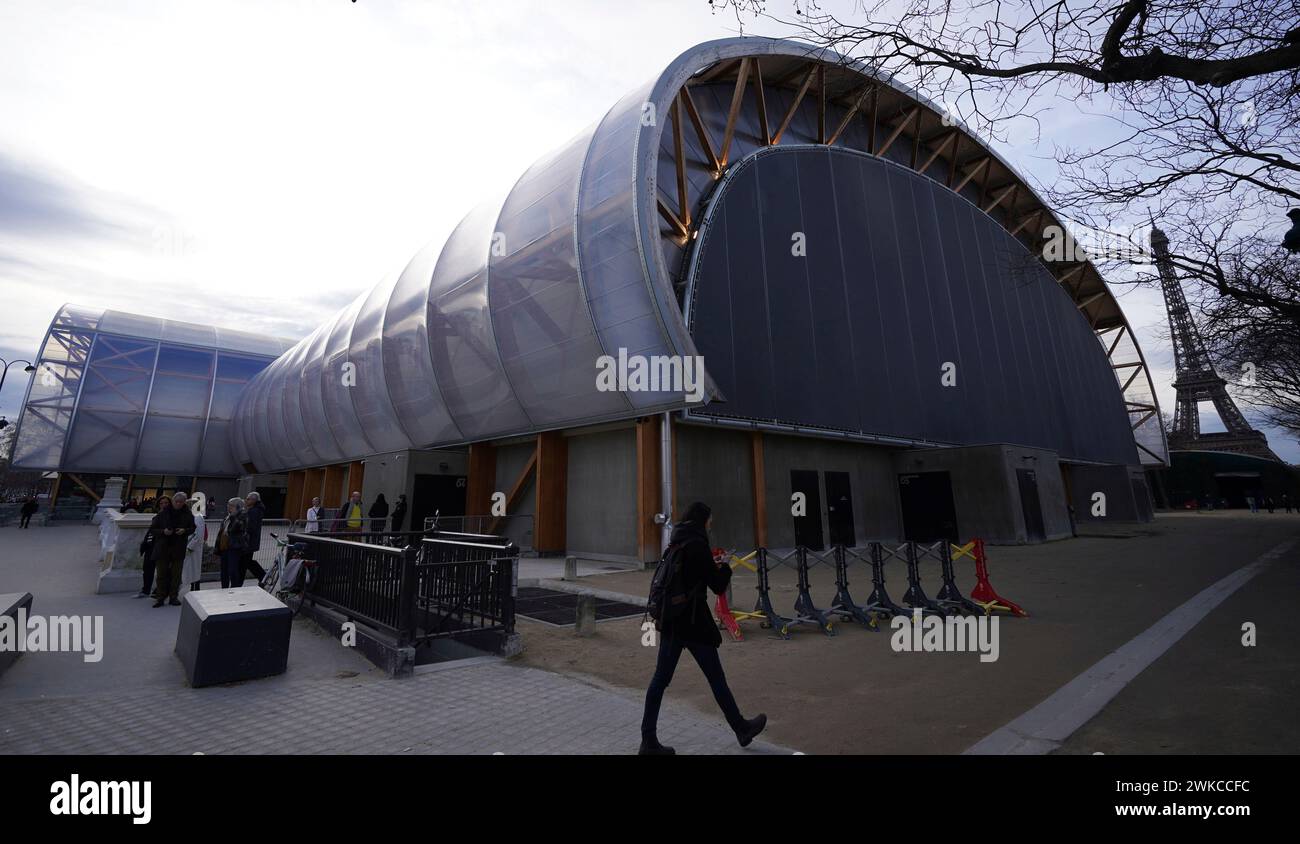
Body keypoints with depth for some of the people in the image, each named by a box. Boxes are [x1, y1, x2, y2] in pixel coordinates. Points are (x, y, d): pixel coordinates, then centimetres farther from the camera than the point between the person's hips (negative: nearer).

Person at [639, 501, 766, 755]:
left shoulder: (674, 545, 8)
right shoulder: (698, 545, -16)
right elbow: (718, 586, -12)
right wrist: (724, 567, 8)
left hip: (670, 621, 7)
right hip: (693, 622, -7)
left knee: (661, 678, 10)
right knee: (716, 678, 10)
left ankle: (649, 741, 16)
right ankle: (742, 729, 29)